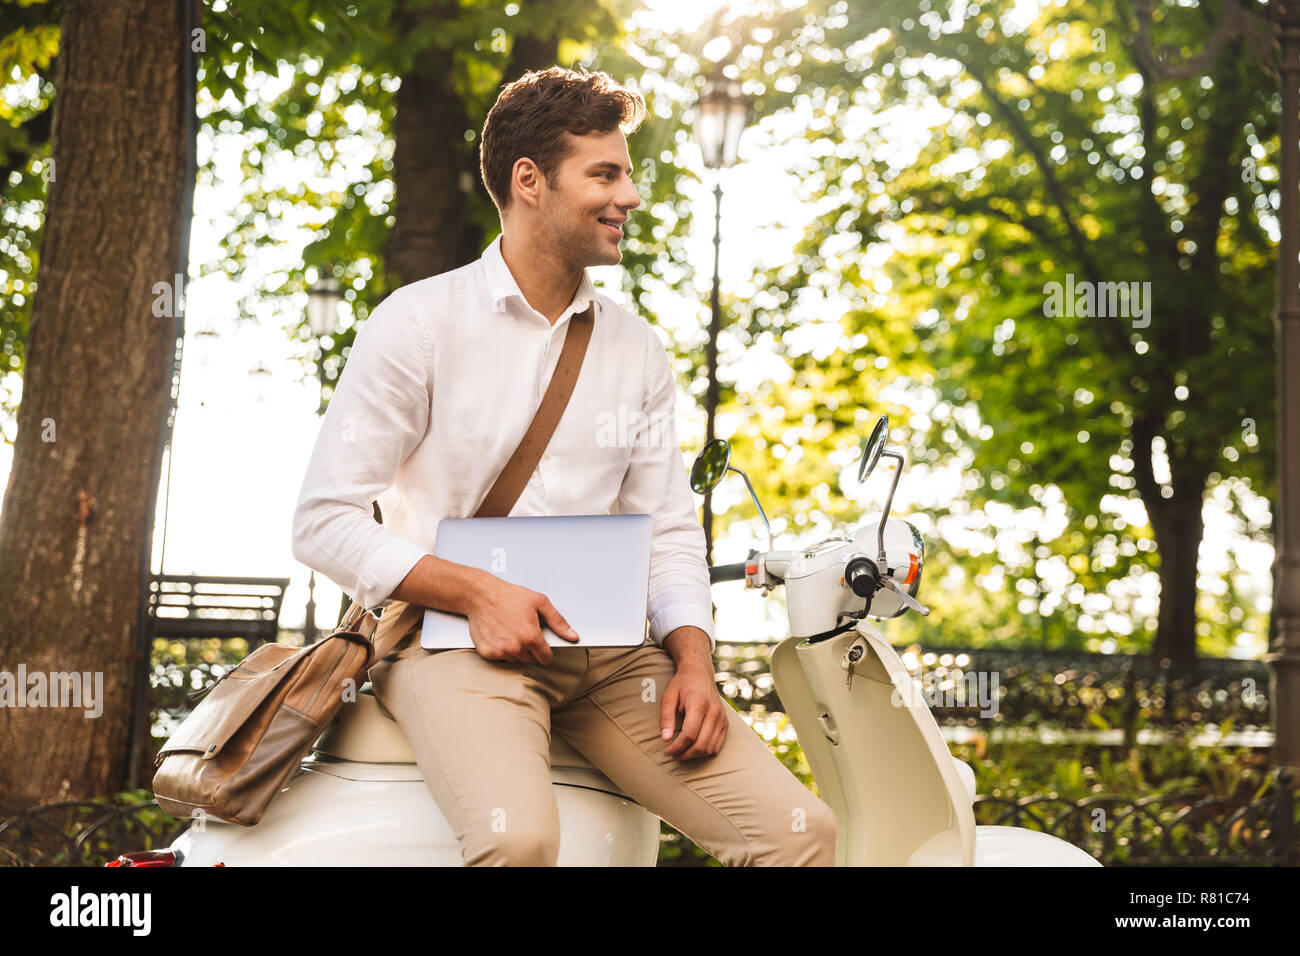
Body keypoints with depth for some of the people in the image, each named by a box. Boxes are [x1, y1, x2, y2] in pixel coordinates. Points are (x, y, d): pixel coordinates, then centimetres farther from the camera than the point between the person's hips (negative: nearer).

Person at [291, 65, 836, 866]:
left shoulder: (638, 348, 15)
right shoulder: (419, 322, 0)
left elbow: (670, 531, 15)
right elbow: (325, 521, -3)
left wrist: (693, 662, -4)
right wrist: (476, 593, -16)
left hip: (606, 650, 5)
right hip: (458, 640, -4)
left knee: (800, 829, -16)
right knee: (518, 837, -35)